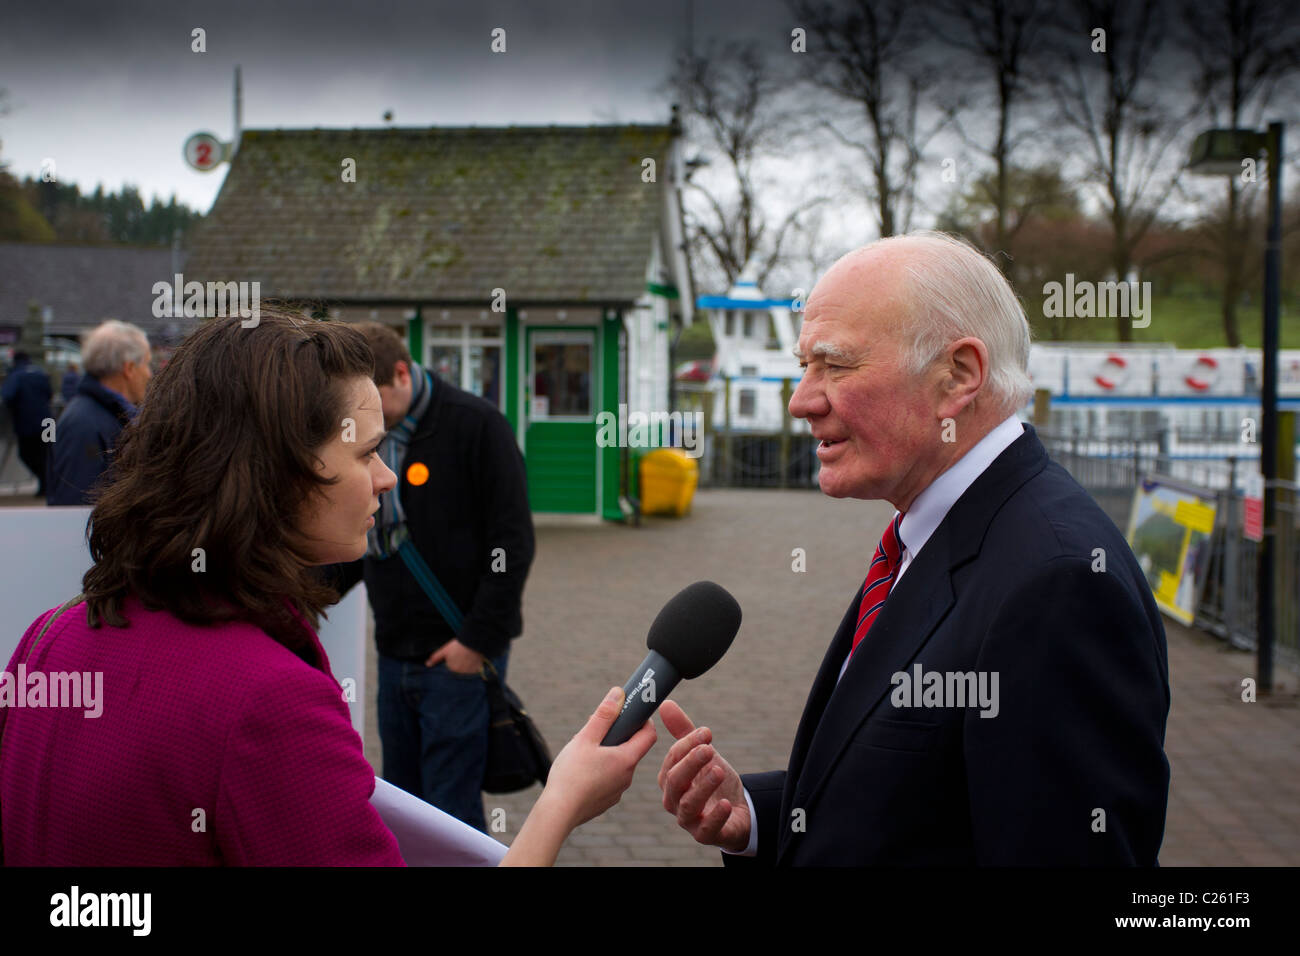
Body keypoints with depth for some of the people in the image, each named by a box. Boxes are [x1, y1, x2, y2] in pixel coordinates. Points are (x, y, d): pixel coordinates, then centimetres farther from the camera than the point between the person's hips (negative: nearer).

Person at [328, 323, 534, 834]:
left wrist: (479, 639, -15)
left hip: (459, 657, -7)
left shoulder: (476, 426, -12)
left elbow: (512, 544, -13)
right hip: (395, 657, 7)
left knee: (452, 809, -3)